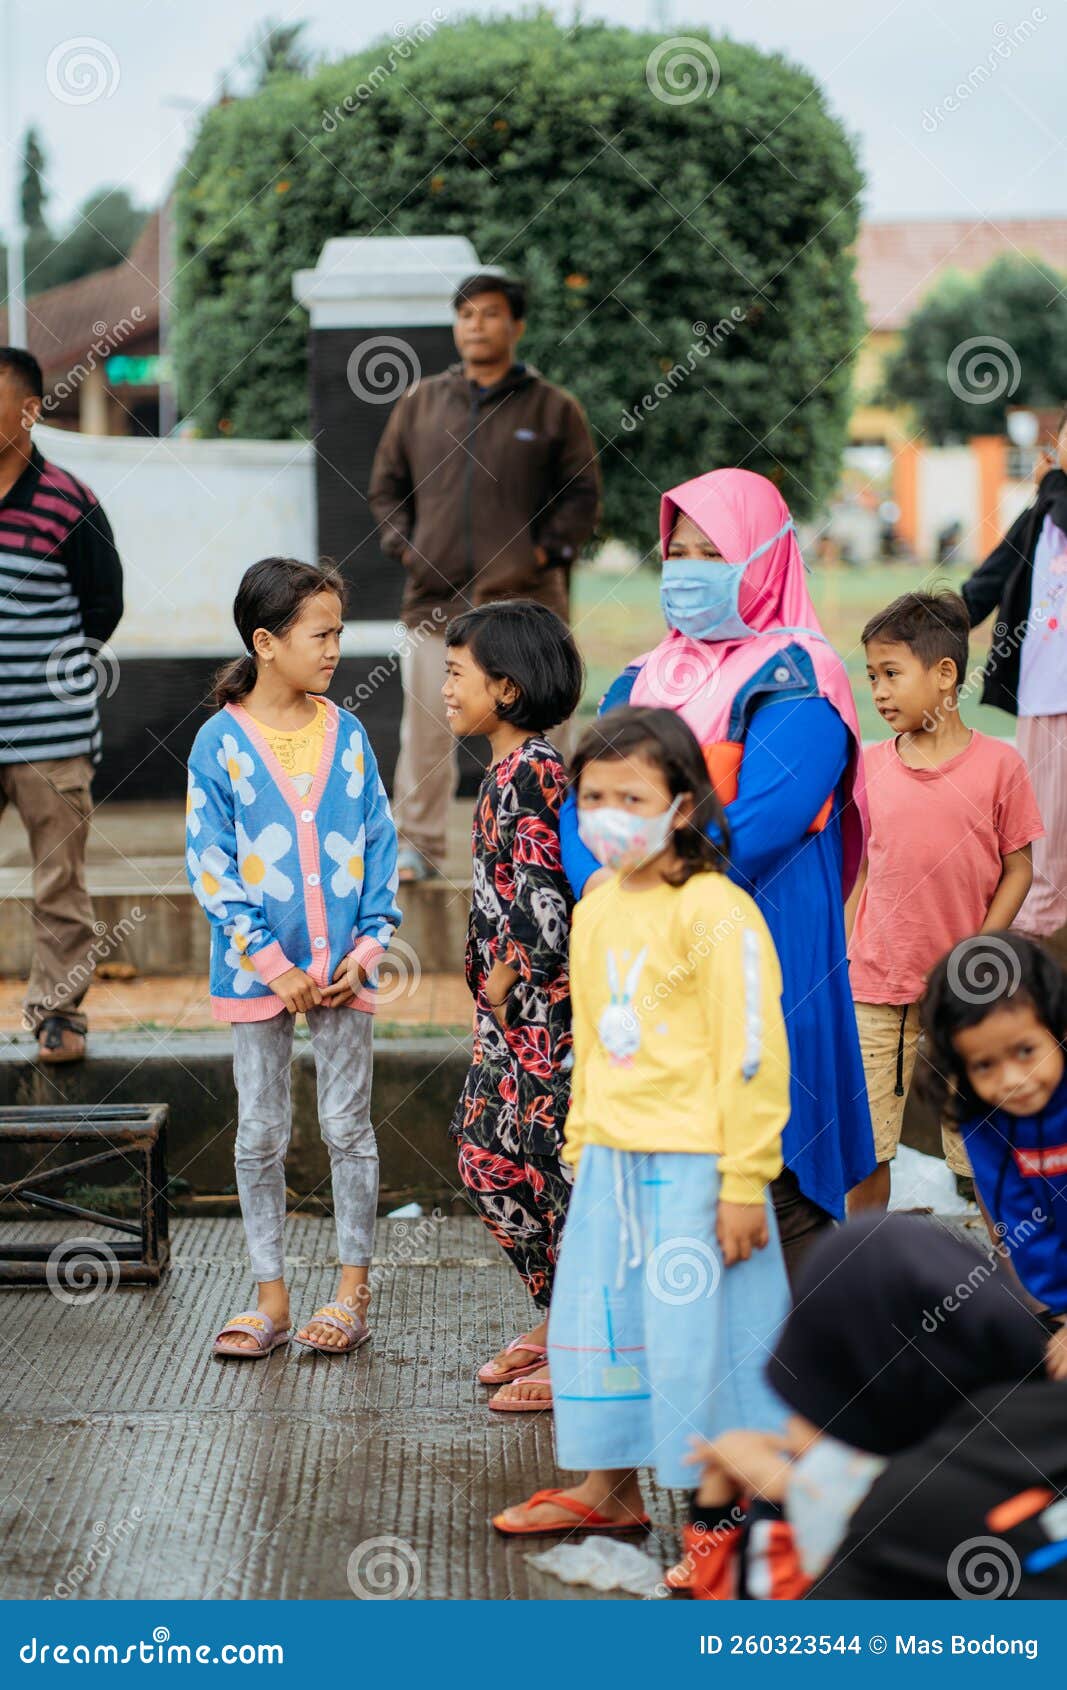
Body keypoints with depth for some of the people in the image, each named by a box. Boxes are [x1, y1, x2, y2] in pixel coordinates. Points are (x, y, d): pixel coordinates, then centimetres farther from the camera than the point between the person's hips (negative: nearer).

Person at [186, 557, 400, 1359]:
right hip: (257, 970, -2)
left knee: (349, 1127, 6)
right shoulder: (221, 743, -6)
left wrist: (367, 947, -5)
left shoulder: (347, 734, 2)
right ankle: (271, 1296, 17)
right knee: (261, 1135, 7)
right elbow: (212, 868, -7)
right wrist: (272, 963, -12)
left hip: (343, 968, 2)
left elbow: (381, 845, 5)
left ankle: (354, 1289, 17)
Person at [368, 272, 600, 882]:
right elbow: (386, 484, 21)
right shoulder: (420, 404, 14)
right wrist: (403, 544, 6)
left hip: (523, 599, -2)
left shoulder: (554, 410, 7)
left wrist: (546, 550, -5)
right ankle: (419, 844, 10)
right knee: (427, 726, 1)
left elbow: (583, 495, 8)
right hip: (435, 597, 2)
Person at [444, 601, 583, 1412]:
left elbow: (544, 895, -23)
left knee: (557, 1165, -3)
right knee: (485, 1153, 15)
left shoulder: (532, 772, -17)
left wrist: (506, 977, -13)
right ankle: (556, 1320, 27)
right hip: (509, 1009, 10)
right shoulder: (510, 768, 13)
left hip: (542, 1008, -10)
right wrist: (494, 981, 13)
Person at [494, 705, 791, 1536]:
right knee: (596, 1316, 15)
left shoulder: (715, 912, -15)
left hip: (694, 1164, -8)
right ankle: (609, 1487, 32)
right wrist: (583, 1144, 19)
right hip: (612, 1158, 8)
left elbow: (753, 1054, -16)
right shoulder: (596, 907, 9)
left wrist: (745, 1181, -16)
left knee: (700, 1326, -2)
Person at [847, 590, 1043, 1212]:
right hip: (875, 989, 3)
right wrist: (843, 957, 6)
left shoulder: (999, 764, -6)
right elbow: (866, 872, 10)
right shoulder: (872, 766, 2)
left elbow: (1018, 870, -2)